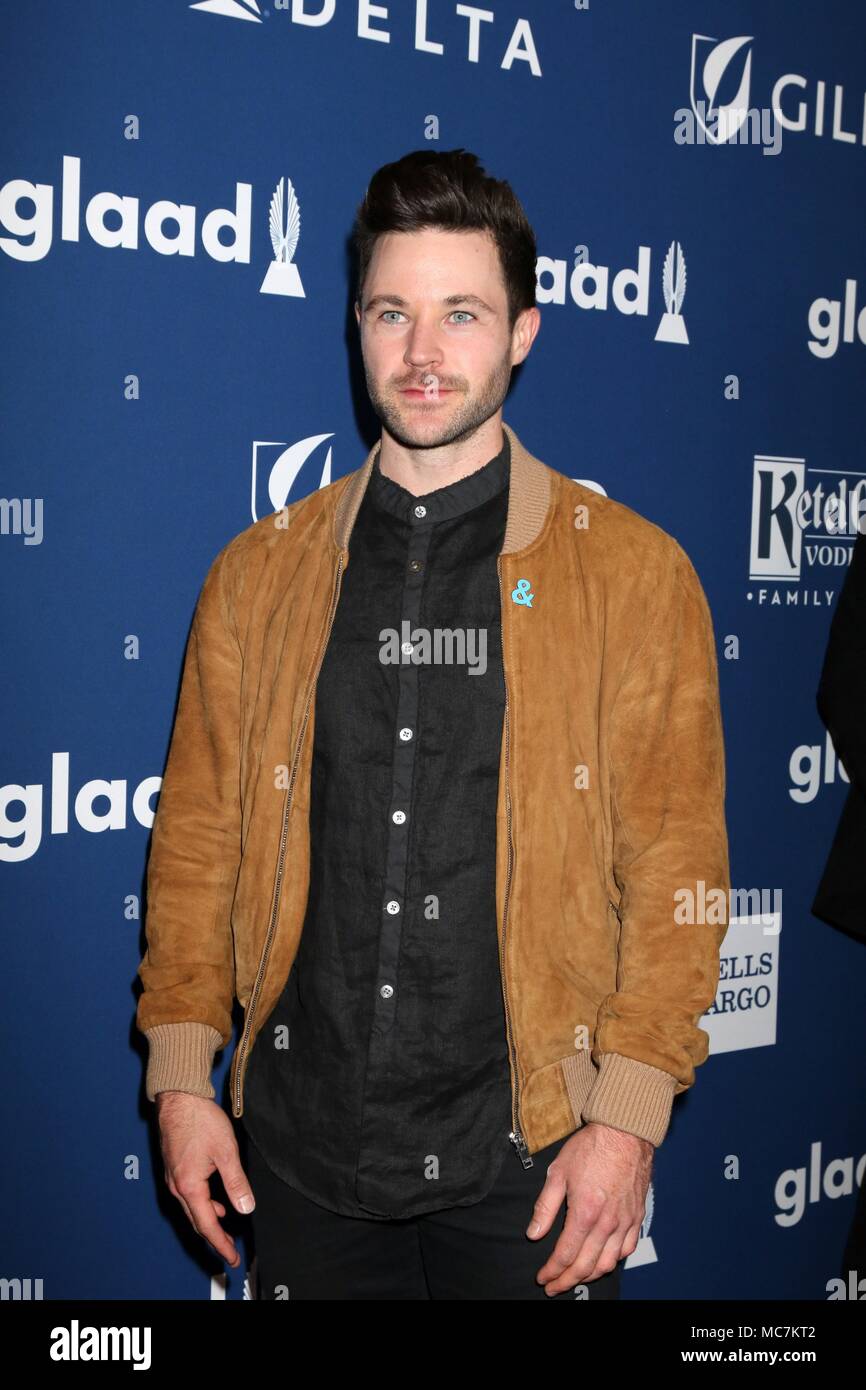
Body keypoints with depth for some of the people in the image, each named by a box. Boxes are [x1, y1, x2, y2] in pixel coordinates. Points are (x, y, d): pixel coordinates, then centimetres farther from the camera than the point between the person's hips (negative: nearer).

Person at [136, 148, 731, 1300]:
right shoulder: (259, 572, 4)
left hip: (526, 1155, -2)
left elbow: (677, 870, -5)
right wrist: (182, 1077, 0)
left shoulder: (635, 572, -4)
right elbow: (197, 841, 5)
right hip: (301, 1140, 3)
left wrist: (629, 1116, -10)